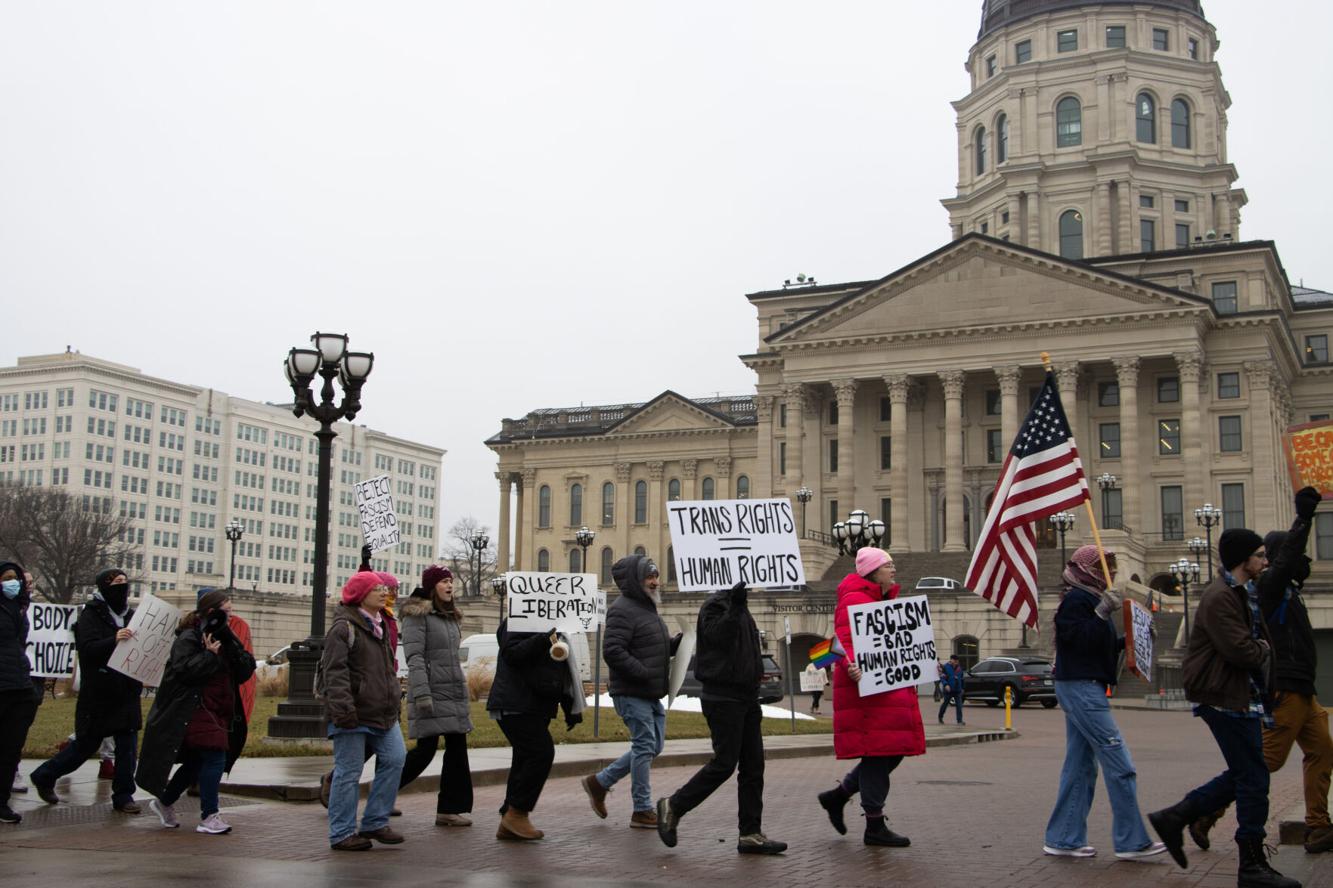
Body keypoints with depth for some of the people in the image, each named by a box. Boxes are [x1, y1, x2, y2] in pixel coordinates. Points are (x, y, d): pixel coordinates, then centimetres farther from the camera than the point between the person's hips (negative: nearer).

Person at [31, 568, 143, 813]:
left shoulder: (130, 615, 9)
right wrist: (114, 640, -38)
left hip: (126, 694, 5)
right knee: (86, 745, 6)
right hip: (97, 694, -5)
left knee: (127, 745, 1)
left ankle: (123, 796, 10)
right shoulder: (91, 615, -8)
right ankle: (43, 776, 28)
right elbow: (88, 648, -22)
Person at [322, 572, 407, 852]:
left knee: (395, 758, -1)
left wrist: (394, 697, 24)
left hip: (381, 713, 8)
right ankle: (342, 834, 7)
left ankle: (375, 823, 10)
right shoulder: (344, 627, -10)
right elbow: (335, 672, -18)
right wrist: (342, 707, -26)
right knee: (348, 772, -2)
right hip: (352, 714, -8)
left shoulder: (380, 626, 17)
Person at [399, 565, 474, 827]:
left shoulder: (450, 616, 18)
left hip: (454, 692, 8)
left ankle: (451, 809, 8)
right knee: (426, 749, -7)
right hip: (432, 692, -8)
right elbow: (414, 657, -16)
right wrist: (422, 694, -23)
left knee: (457, 748, 4)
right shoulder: (417, 615, -7)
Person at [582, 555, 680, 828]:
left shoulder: (647, 609, 19)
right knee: (645, 746, -6)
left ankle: (599, 782, 23)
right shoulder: (623, 610, -14)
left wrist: (678, 642, 5)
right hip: (632, 693, -10)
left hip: (651, 694, 10)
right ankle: (642, 812, 4)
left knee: (652, 746, 13)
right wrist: (645, 674, -24)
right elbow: (612, 651, -24)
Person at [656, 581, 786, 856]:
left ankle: (751, 833, 9)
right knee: (724, 763, -10)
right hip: (722, 696, -9)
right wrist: (735, 608, -33)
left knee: (753, 766, 6)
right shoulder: (715, 605, -10)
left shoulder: (740, 610, 20)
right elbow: (718, 636, -27)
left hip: (745, 696, 9)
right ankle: (673, 807, 5)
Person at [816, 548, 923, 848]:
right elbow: (844, 643, -21)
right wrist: (851, 667, -38)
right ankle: (875, 826, 3)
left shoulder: (887, 601, 23)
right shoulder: (853, 600, -10)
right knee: (877, 753, -6)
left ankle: (837, 796, 24)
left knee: (893, 751, 10)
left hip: (892, 686, 10)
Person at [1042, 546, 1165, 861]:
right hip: (1081, 686, -11)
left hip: (1083, 689, 11)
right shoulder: (1076, 600, -12)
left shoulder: (1088, 599, 20)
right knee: (1120, 766, -9)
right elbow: (1078, 640, -22)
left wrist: (1126, 640, 13)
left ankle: (1063, 839, 12)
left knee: (1080, 766, 10)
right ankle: (1132, 842, -5)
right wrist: (1103, 614, -27)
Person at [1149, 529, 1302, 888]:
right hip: (1225, 697, -10)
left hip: (1242, 696, 10)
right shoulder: (1220, 597, -18)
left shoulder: (1244, 594, 17)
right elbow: (1241, 651, -25)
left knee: (1244, 775, 15)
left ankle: (1173, 818, 19)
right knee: (1253, 778, -5)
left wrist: (1260, 649, -2)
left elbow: (1262, 642, 20)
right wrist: (1263, 649, -4)